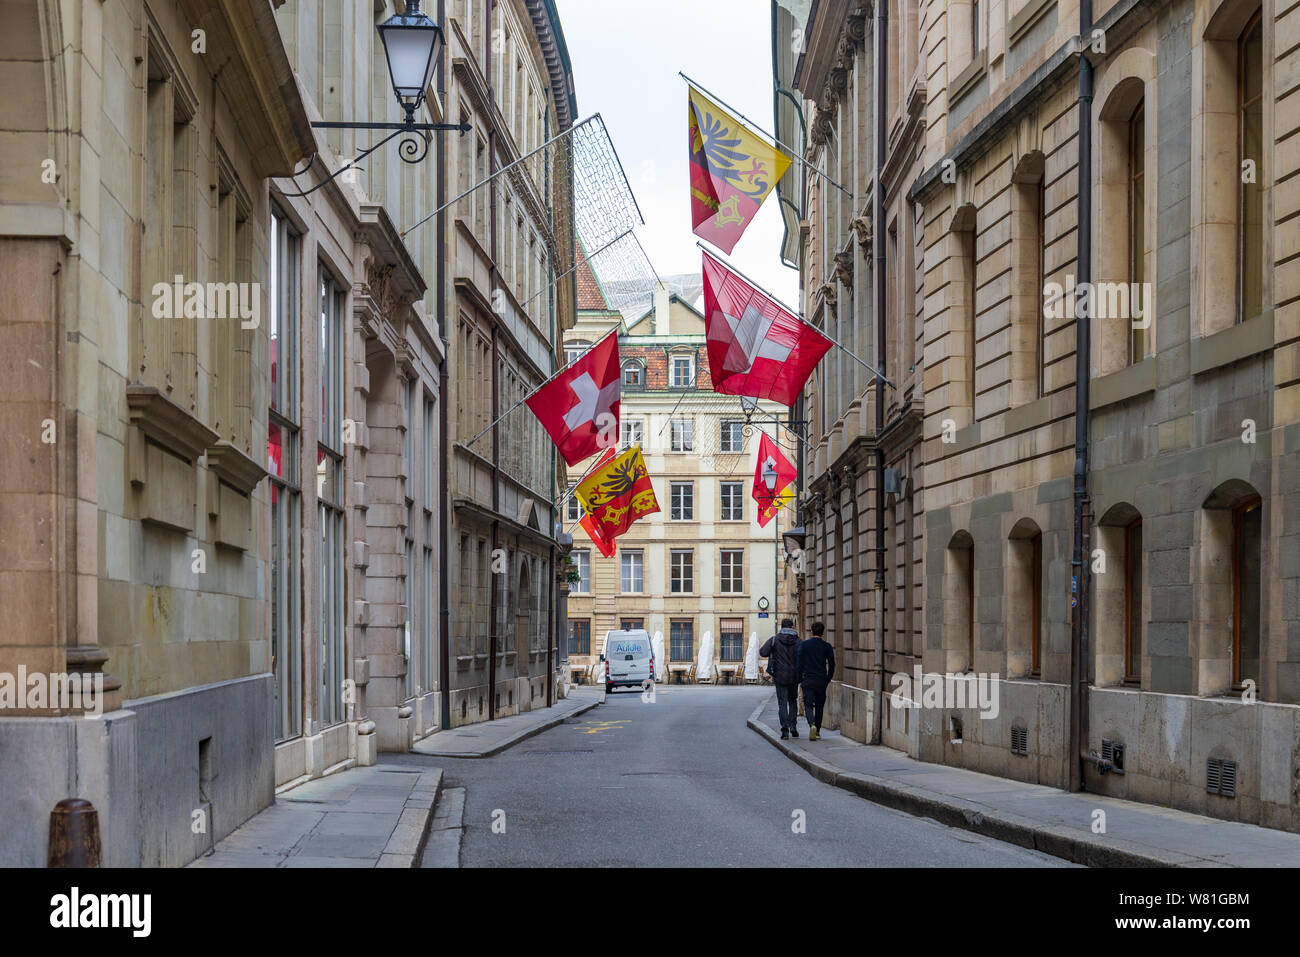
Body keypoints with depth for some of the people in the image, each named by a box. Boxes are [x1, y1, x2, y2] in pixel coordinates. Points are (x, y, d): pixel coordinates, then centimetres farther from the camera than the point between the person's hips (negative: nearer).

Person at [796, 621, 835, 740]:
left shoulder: (803, 645, -1)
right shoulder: (827, 646, 1)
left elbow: (799, 662, -4)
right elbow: (832, 664, 0)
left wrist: (799, 678, 4)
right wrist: (828, 679, 12)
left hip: (808, 680, -2)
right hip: (821, 681, 2)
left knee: (808, 705, -1)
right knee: (819, 706, 15)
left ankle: (812, 725, -26)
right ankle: (817, 731, 19)